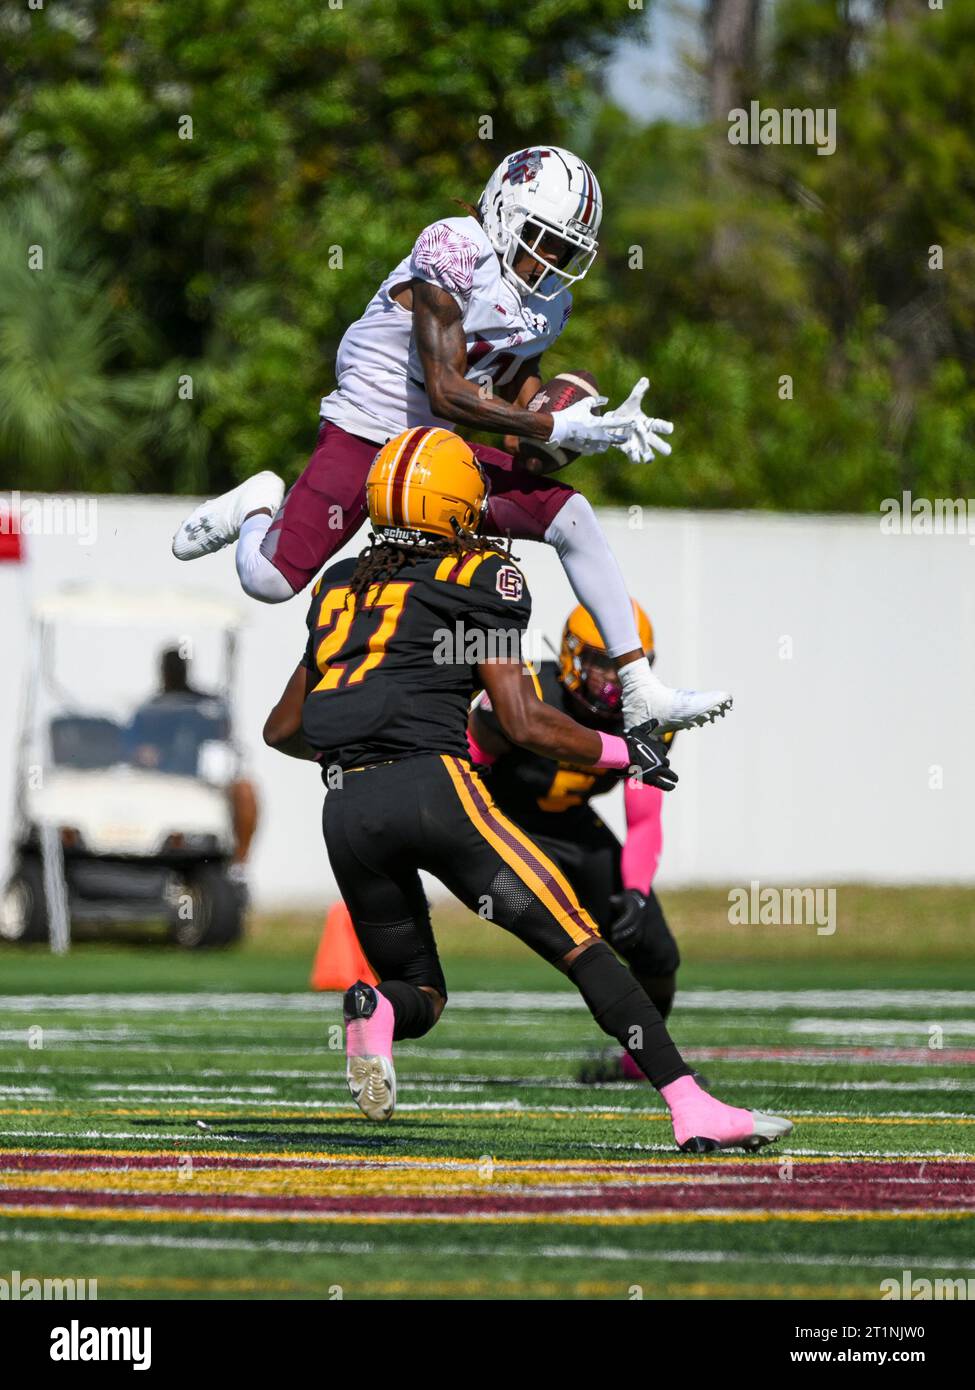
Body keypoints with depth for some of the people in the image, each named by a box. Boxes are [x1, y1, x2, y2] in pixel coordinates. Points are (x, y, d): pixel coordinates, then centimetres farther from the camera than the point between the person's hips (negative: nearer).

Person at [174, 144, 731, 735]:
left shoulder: (549, 302, 7)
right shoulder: (454, 249, -19)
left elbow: (514, 412, 8)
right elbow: (445, 393, -24)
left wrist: (593, 431, -11)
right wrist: (557, 427, -25)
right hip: (364, 436, -7)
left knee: (571, 515, -12)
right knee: (270, 581, -18)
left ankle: (640, 692, -9)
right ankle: (260, 508, 20)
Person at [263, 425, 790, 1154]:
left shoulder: (340, 587, 21)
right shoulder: (478, 579, 6)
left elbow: (282, 729, 26)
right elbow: (524, 722, 0)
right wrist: (624, 751, 13)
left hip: (345, 811, 5)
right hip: (432, 787, -5)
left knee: (419, 990, 20)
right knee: (583, 949, -2)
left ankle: (374, 1012, -17)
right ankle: (692, 1107, -12)